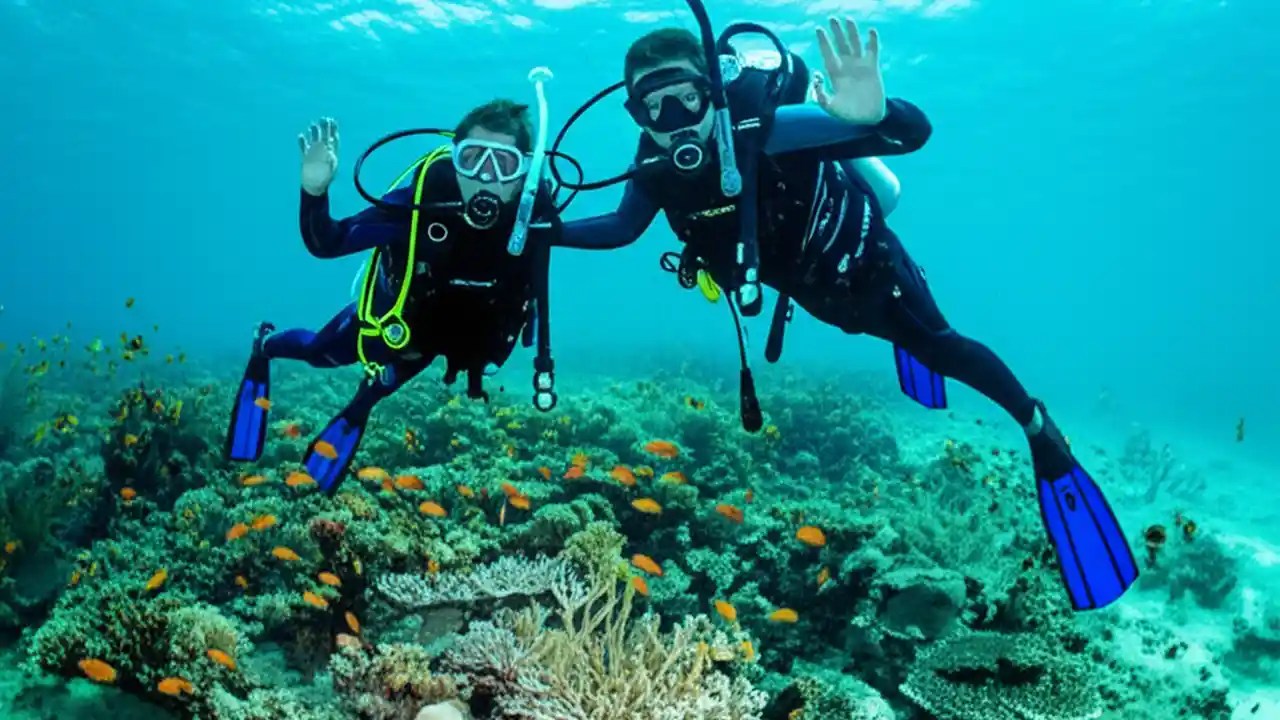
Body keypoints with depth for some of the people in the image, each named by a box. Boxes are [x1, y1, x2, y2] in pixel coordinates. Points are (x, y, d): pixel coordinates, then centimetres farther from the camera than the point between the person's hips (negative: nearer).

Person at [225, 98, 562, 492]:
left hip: (468, 336, 2)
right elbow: (325, 244, -37)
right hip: (397, 317, -2)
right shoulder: (422, 200, -40)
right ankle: (264, 346, 62)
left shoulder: (538, 215, -34)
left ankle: (358, 408, 66)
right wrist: (315, 191, -54)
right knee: (320, 352, 27)